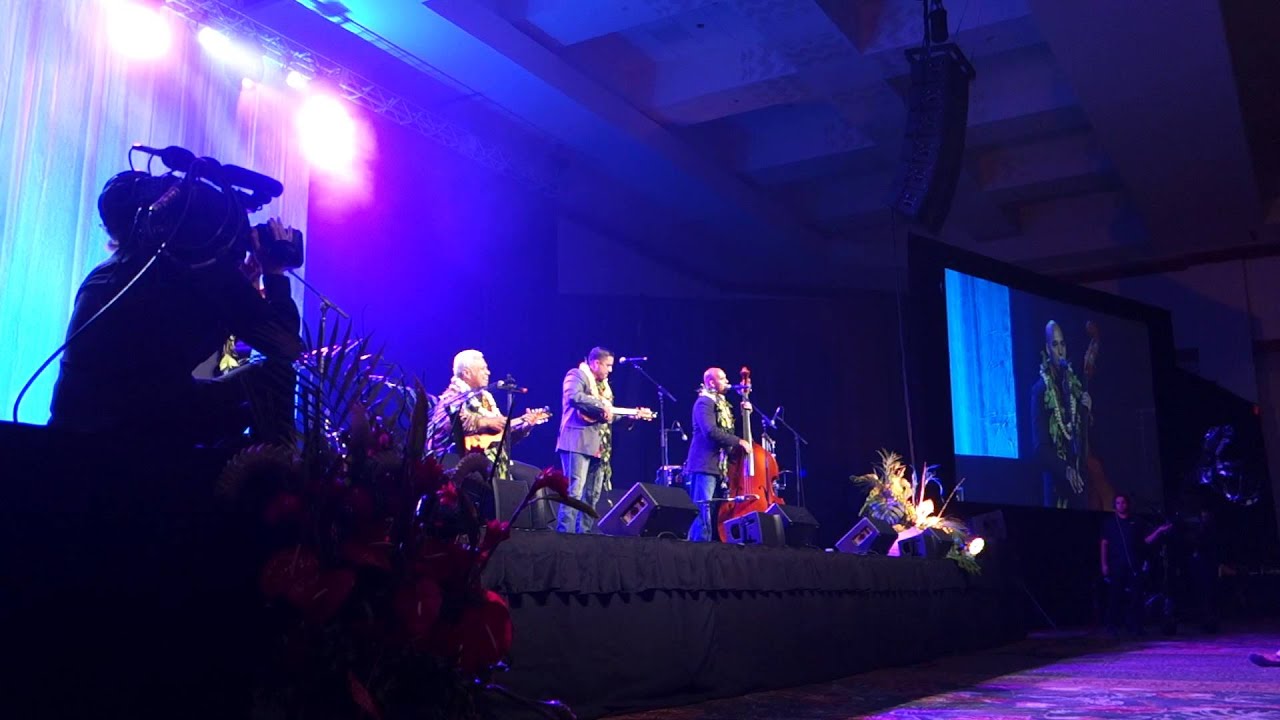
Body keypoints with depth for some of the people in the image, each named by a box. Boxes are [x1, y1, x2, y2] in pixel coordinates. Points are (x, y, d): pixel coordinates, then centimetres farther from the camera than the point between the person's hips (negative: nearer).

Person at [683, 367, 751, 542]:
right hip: (704, 466, -9)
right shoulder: (704, 402, -8)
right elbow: (711, 431, -22)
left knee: (714, 514, 7)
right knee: (703, 513, -13)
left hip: (718, 466, 9)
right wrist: (739, 442, -18)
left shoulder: (721, 403, 22)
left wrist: (743, 412, 12)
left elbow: (729, 430, 24)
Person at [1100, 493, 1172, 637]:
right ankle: (1113, 626, 2)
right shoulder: (1109, 523, 9)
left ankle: (1135, 626, 3)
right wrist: (1104, 564, -2)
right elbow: (1104, 544, 6)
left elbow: (1147, 540, 9)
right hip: (1116, 565, -1)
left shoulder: (1136, 522, 13)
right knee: (1115, 596, -2)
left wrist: (1159, 531, -7)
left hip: (1134, 565, 1)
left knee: (1135, 596, -2)